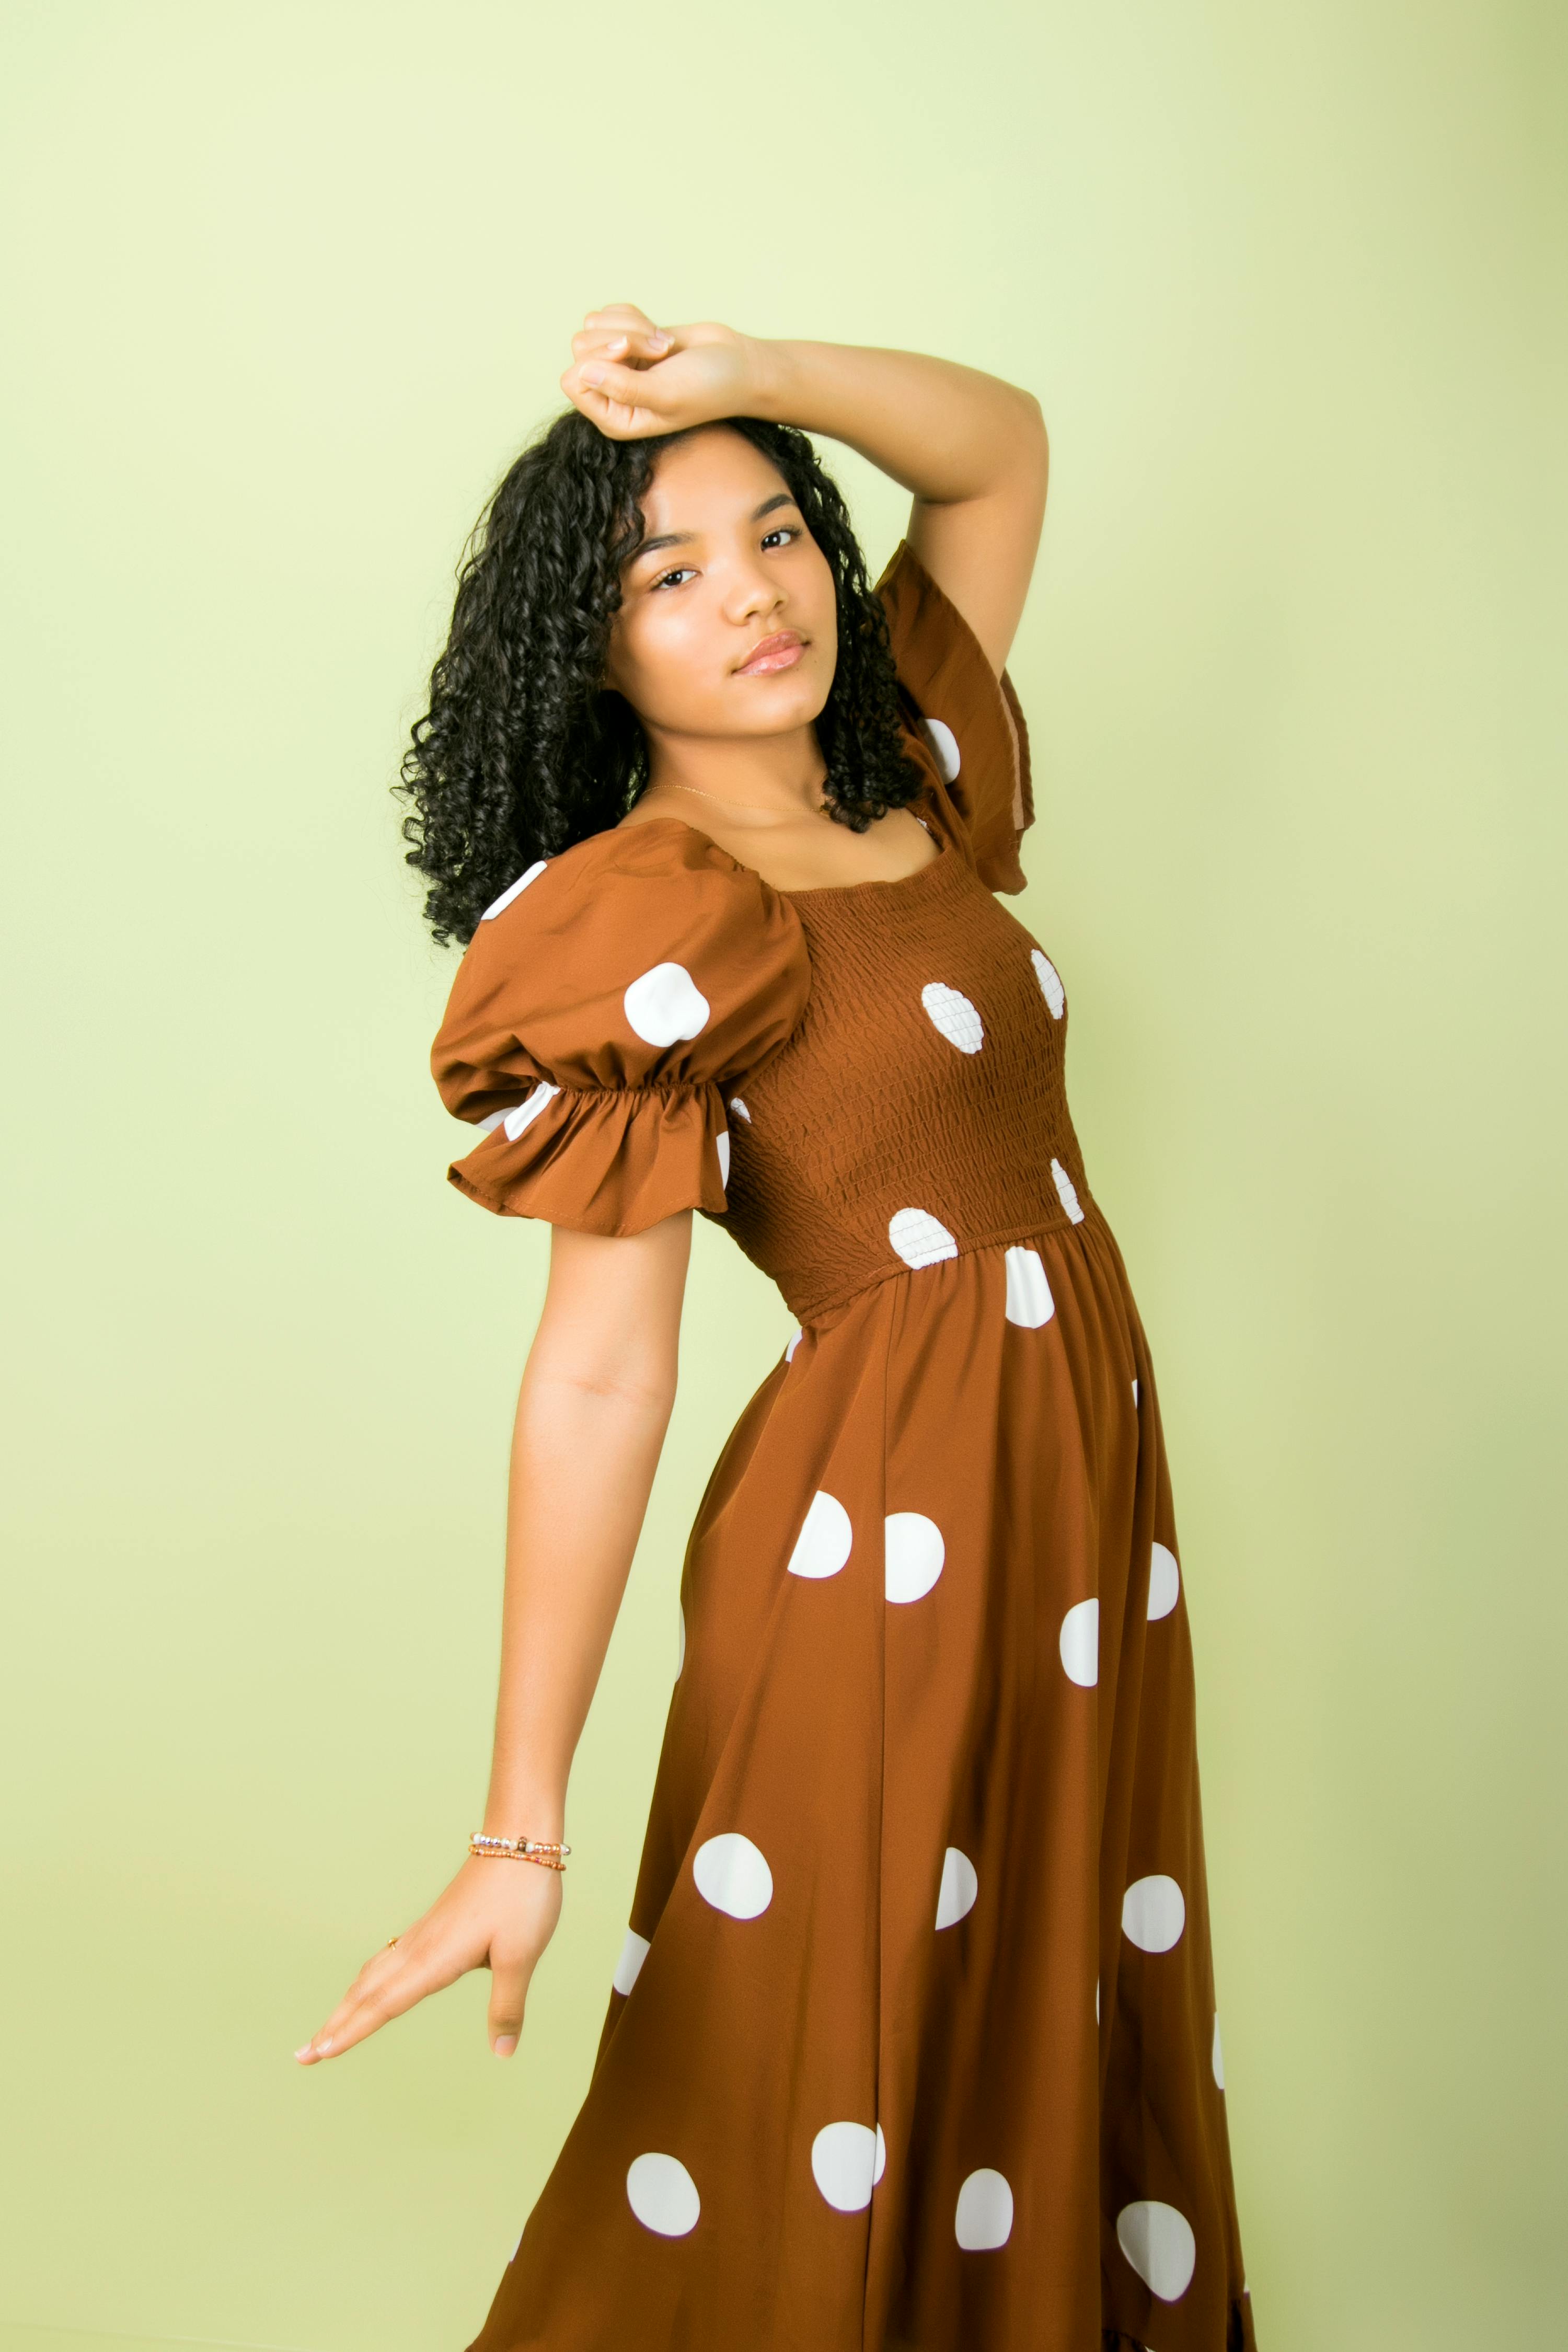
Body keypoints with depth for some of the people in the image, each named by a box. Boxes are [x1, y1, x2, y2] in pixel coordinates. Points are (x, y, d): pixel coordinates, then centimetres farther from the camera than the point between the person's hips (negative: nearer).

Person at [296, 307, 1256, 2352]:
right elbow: (599, 1375, -17)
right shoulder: (654, 921, -13)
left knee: (1063, 2062, 19)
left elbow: (1004, 448, 17)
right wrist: (524, 1830, -18)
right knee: (831, 2139, 6)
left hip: (1081, 1490, 7)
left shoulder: (913, 802, 7)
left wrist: (755, 380, -2)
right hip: (885, 1535, -7)